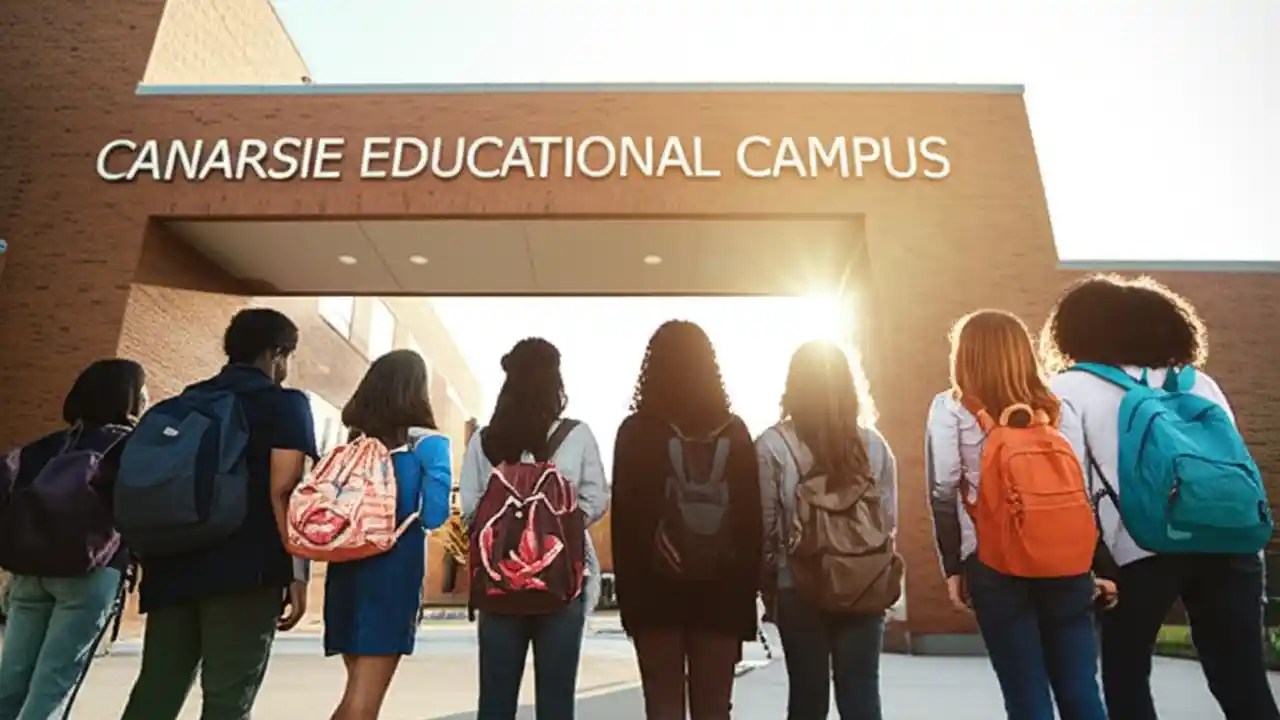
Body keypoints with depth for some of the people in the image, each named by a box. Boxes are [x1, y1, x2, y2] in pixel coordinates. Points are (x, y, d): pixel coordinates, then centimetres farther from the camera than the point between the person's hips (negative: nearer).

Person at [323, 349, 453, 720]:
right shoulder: (427, 443, -5)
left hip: (346, 567, 6)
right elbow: (434, 516, -12)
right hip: (395, 568, -5)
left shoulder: (353, 440, 10)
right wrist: (406, 516, 8)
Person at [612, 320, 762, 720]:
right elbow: (752, 518, 2)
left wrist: (627, 590, 1)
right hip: (721, 590, 2)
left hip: (656, 588, -2)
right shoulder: (734, 431, 3)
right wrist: (746, 594, 7)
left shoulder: (637, 432, -4)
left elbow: (626, 518, -5)